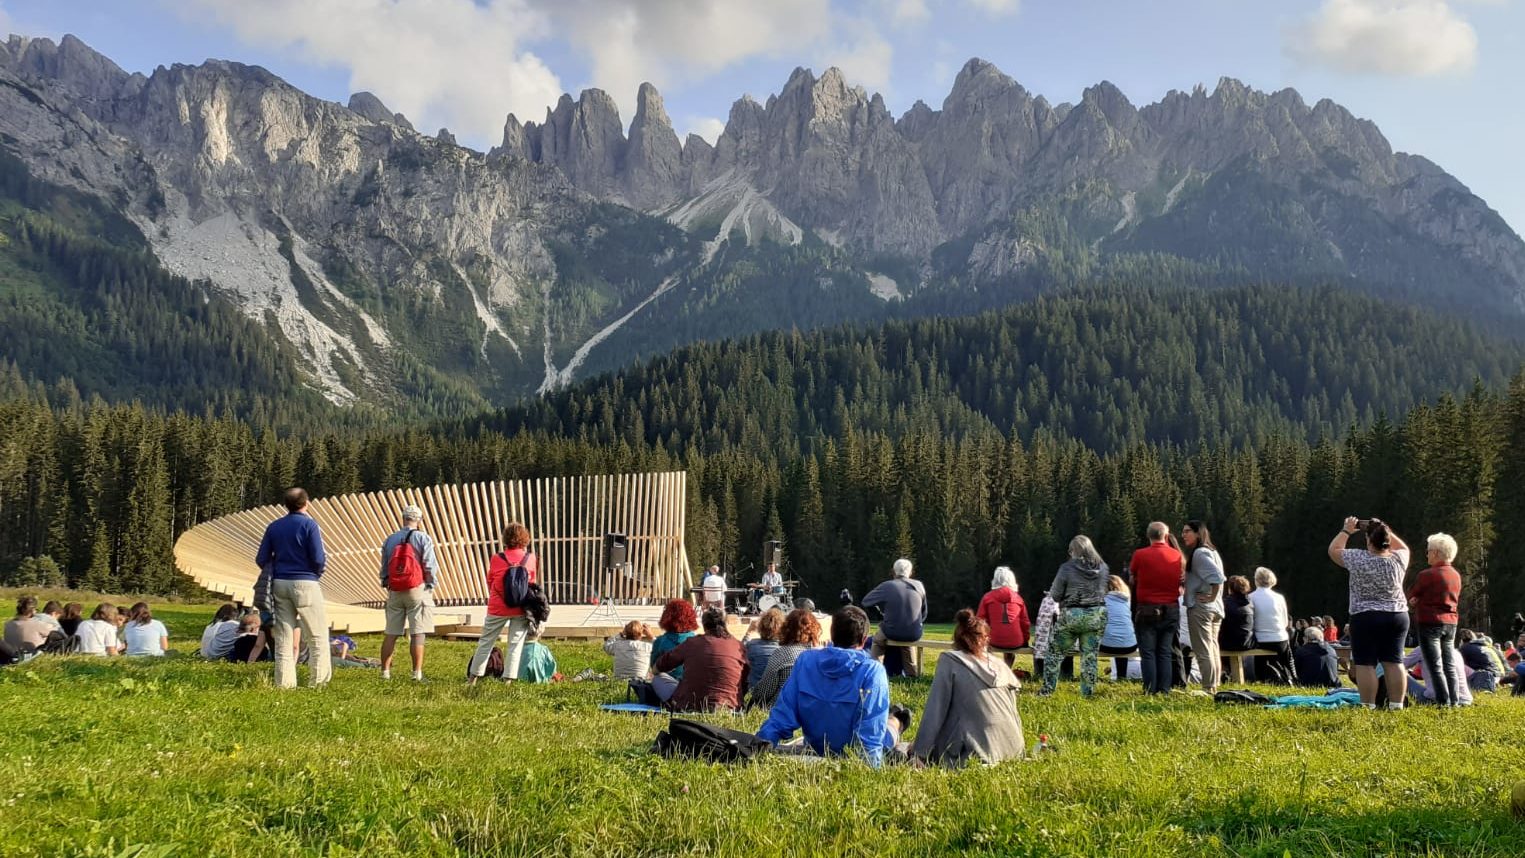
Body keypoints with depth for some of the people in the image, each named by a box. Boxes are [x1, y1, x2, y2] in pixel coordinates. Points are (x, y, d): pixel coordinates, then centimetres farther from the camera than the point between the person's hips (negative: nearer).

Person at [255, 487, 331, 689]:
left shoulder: (274, 526, 8)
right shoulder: (309, 524, -7)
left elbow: (261, 559, 5)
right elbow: (319, 559, -12)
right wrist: (317, 573, 8)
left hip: (279, 584, 5)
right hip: (305, 583, -5)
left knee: (283, 636, 8)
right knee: (318, 635, 3)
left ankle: (284, 682, 7)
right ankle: (319, 680, 2)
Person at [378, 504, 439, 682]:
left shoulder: (389, 540, 8)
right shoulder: (423, 538, -5)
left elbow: (384, 568, 11)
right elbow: (430, 567, -8)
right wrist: (431, 587, 3)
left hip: (395, 592, 4)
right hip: (418, 590, -4)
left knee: (391, 634, 10)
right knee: (418, 634, -4)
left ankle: (385, 671, 12)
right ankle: (417, 673, -7)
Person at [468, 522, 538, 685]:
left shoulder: (496, 559, -7)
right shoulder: (531, 559, -5)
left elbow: (489, 583, 5)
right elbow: (532, 583, 6)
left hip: (498, 608, 0)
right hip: (521, 609, 0)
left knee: (486, 641, 12)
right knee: (516, 643, 7)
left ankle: (474, 676, 18)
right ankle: (508, 678, 1)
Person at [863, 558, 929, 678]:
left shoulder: (886, 586, -6)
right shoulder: (919, 586, 1)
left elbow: (865, 602, 6)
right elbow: (924, 613, 12)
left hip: (892, 633, -2)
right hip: (915, 634, 2)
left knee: (877, 638, 31)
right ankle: (912, 673, 40)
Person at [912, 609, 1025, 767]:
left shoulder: (949, 661, -3)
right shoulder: (1001, 666, 9)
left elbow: (935, 711, -5)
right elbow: (1013, 711, 14)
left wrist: (920, 752, -3)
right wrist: (1016, 746, 25)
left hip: (975, 753, -6)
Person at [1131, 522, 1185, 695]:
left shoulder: (1140, 555, -8)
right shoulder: (1178, 556, 0)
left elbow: (1132, 579, 4)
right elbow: (1182, 582, 7)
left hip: (1147, 610, -3)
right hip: (1171, 609, 3)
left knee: (1148, 653, 1)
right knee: (1165, 652, 9)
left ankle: (1150, 691, -3)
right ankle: (1164, 690, 6)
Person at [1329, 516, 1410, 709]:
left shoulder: (1358, 558, -10)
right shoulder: (1398, 560, 0)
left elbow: (1334, 549, 5)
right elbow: (1404, 548, 24)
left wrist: (1346, 531, 14)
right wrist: (1385, 531, 20)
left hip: (1365, 618, -4)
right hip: (1397, 616, 4)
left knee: (1365, 664, -3)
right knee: (1394, 662, 6)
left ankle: (1368, 707, -5)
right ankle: (1396, 705, 5)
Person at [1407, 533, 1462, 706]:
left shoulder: (1427, 575, -14)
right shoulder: (1456, 575, 9)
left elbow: (1411, 596, -5)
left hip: (1430, 622, -7)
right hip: (1451, 622, 7)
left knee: (1435, 667, -5)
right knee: (1449, 666, 11)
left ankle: (1444, 702, -9)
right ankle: (1454, 702, 11)